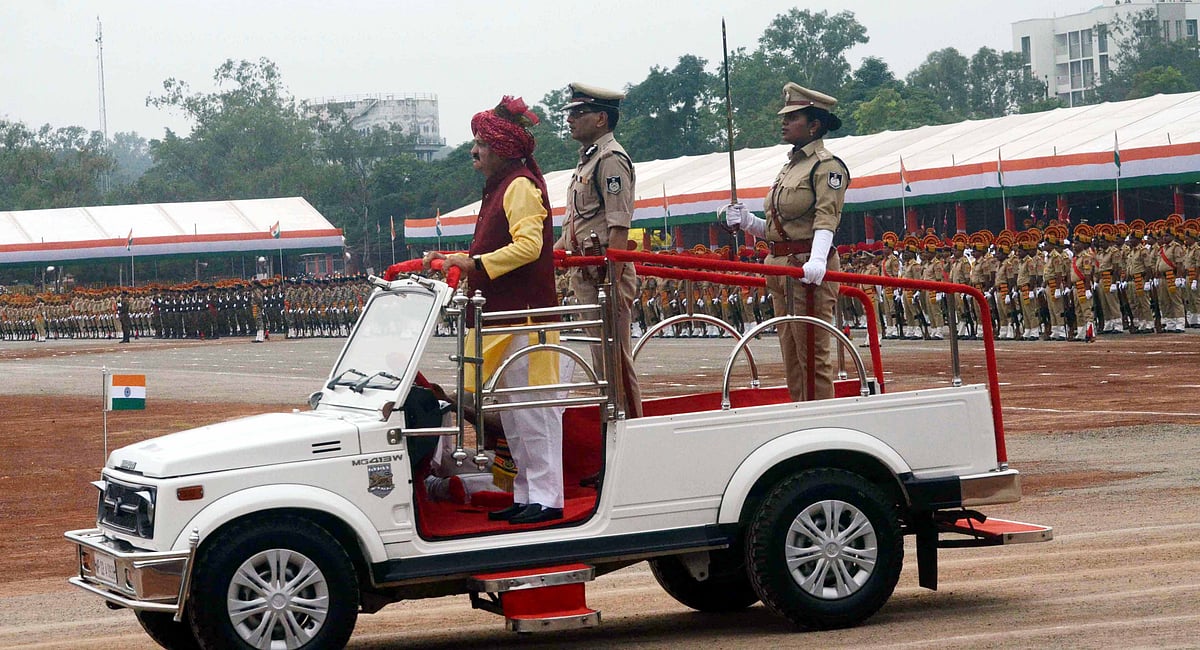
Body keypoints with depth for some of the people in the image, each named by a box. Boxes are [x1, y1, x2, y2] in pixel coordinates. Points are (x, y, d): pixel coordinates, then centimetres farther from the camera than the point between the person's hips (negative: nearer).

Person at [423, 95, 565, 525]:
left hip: (524, 315, -11)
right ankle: (526, 494, 16)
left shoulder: (521, 186, -10)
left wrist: (475, 263, -23)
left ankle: (547, 497, -9)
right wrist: (452, 260, 15)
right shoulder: (498, 188, 21)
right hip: (502, 314, 11)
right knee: (510, 410, 11)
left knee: (533, 406, -9)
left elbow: (528, 245, -22)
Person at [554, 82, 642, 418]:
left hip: (607, 273, -10)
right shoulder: (587, 160, 21)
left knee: (615, 358, -9)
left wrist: (612, 283, -24)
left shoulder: (611, 159, -11)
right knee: (602, 359, 12)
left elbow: (619, 227, -18)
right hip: (586, 275, 10)